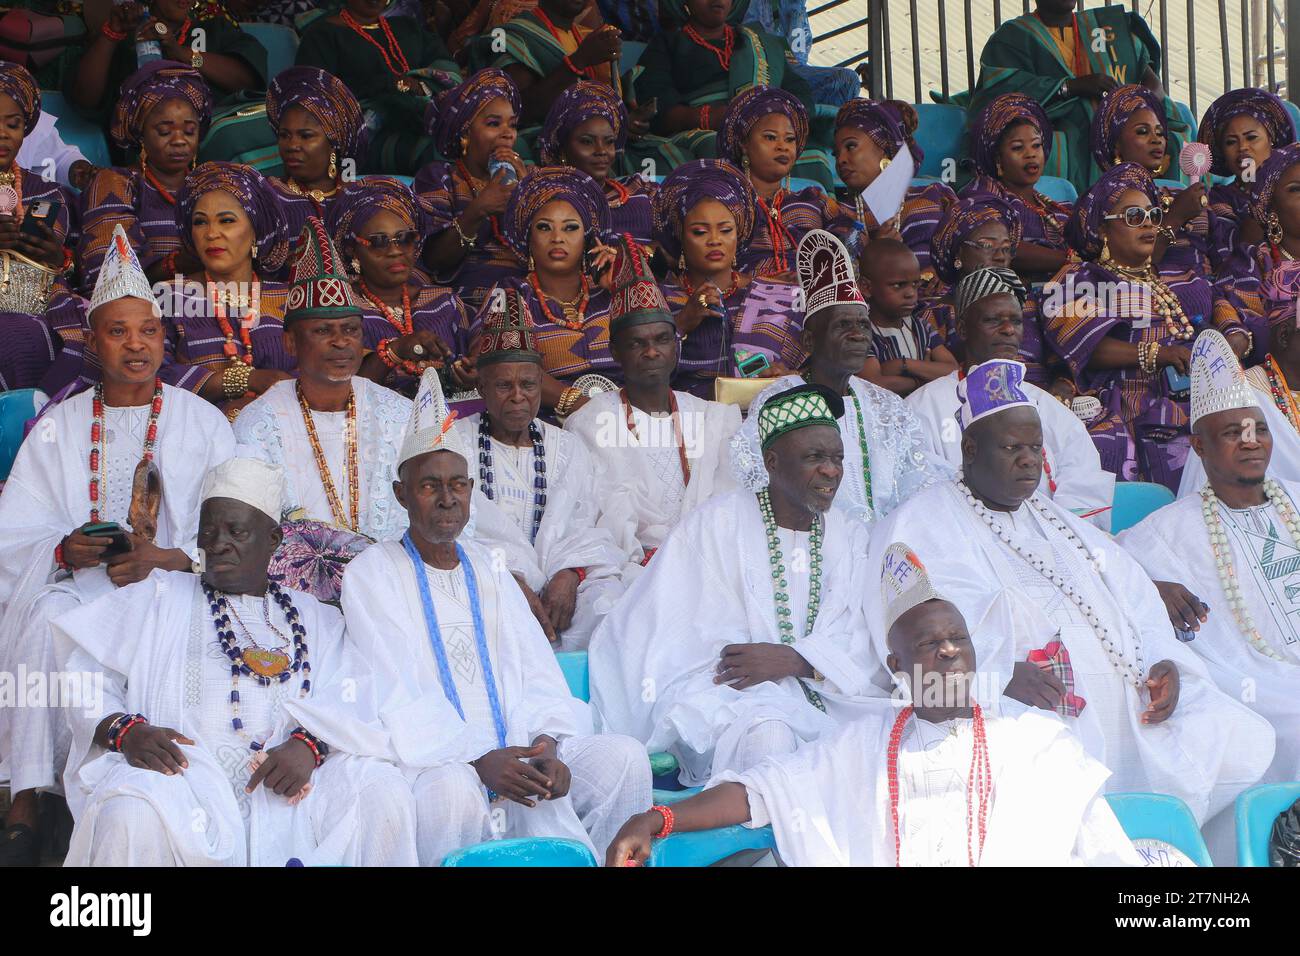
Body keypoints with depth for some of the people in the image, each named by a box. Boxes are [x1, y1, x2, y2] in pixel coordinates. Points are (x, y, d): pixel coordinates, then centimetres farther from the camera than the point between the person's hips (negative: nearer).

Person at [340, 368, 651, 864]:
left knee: (623, 757, -16)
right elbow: (396, 697, -10)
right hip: (431, 758, -5)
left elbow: (535, 669, 8)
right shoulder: (372, 573, 2)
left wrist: (545, 743, -14)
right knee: (454, 789, -38)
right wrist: (479, 761, -25)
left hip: (514, 748, 5)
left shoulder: (487, 566, 19)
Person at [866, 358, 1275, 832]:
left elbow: (1136, 604, 21)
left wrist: (1163, 661, 0)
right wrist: (1002, 673, -26)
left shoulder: (1058, 522, 29)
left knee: (1248, 742, -6)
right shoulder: (922, 526, 5)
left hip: (1126, 708, 7)